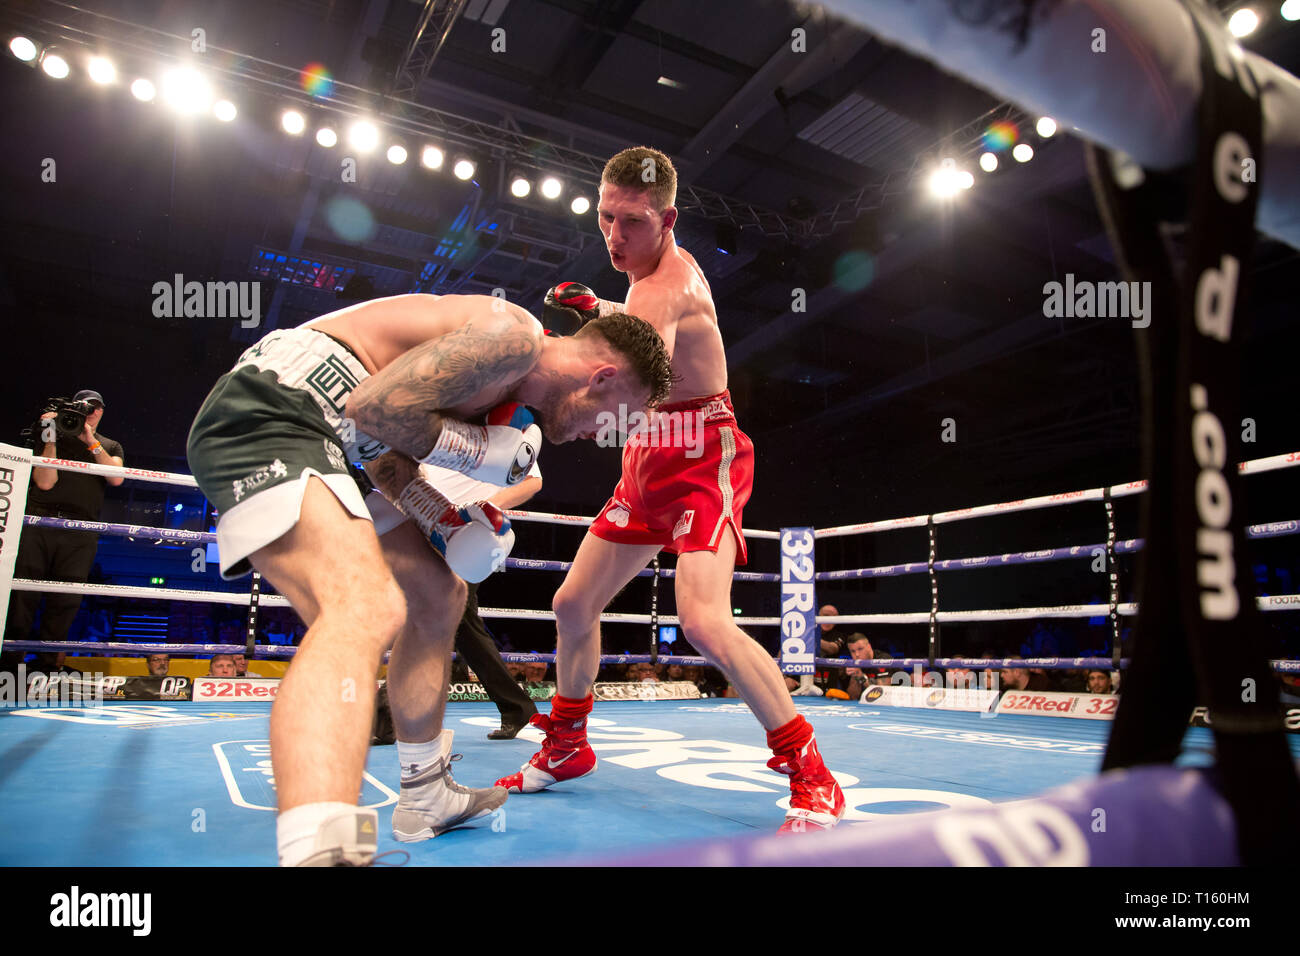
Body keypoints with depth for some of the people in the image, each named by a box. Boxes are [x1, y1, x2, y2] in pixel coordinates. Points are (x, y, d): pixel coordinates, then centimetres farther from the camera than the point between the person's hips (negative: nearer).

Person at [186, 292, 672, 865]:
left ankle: (426, 798, 31)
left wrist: (440, 518, 4)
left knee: (437, 596, 17)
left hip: (332, 442, 11)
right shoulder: (514, 335, -15)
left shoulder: (508, 380, 16)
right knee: (369, 610, -32)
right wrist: (476, 451, -10)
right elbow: (373, 407, -21)